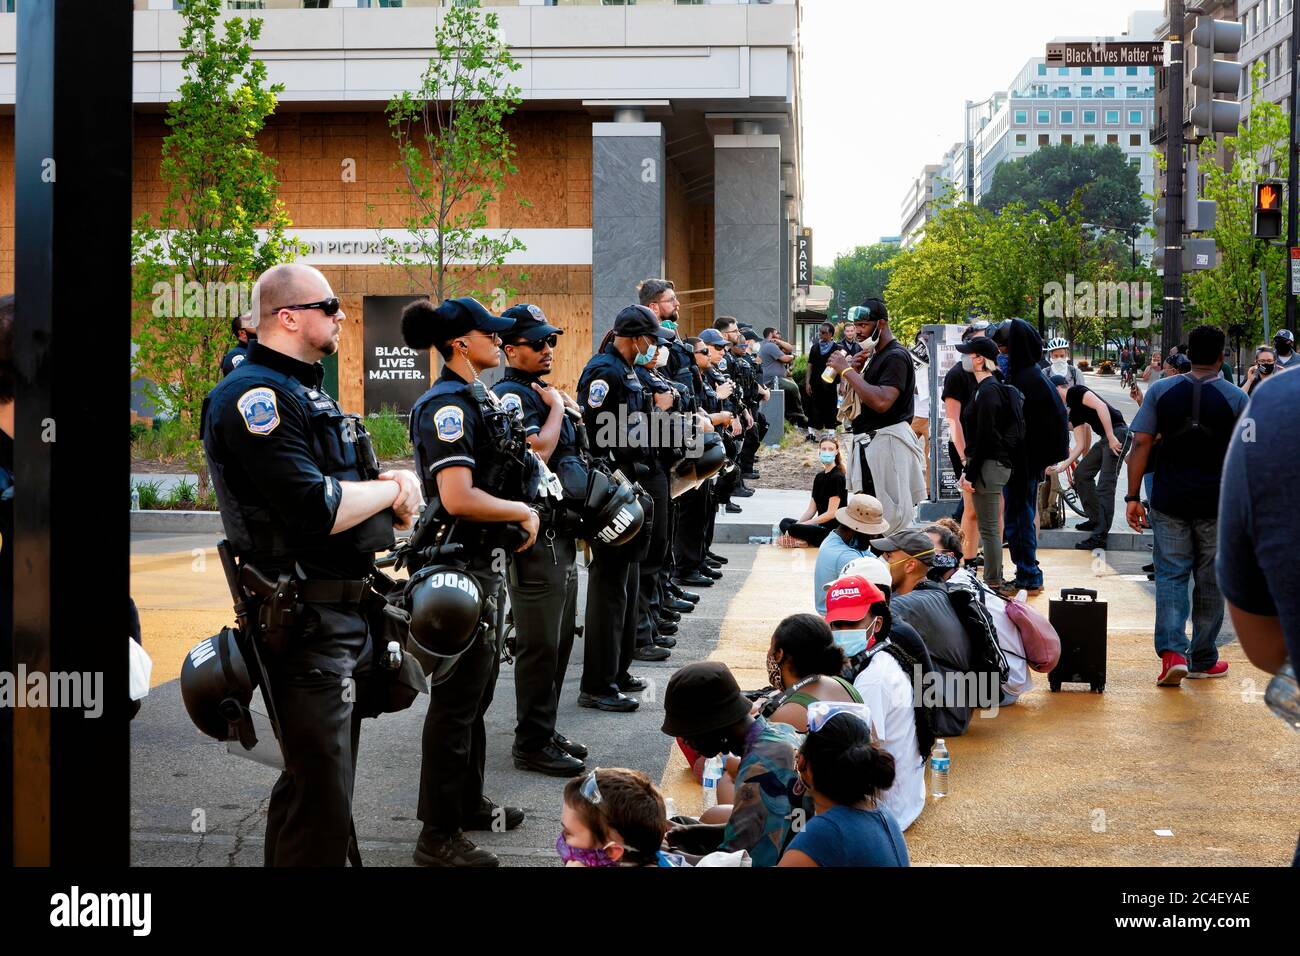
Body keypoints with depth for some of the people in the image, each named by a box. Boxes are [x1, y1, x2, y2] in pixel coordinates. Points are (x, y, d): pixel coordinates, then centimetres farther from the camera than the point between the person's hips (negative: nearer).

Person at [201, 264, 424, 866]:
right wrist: (391, 489, -10)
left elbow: (338, 485, 20)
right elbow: (317, 511, -26)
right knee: (322, 798, -7)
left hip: (344, 612, 11)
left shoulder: (304, 390, 17)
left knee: (318, 782, 20)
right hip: (306, 621, -10)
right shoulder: (256, 396, -17)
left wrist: (390, 485, -2)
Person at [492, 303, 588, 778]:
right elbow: (535, 451, -27)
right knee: (540, 644, -5)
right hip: (537, 537, -10)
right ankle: (532, 744, 2)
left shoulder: (541, 391, 18)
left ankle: (546, 730, 25)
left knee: (560, 638, 15)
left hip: (561, 534, 10)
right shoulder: (510, 395, -12)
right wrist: (557, 408, -14)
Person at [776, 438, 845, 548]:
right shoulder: (819, 477, 13)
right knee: (785, 522, 8)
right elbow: (811, 509, 13)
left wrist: (799, 525, -15)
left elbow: (831, 513, -17)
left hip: (832, 531, -10)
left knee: (793, 529, -28)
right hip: (821, 526, 10)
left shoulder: (837, 478, -13)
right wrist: (797, 524, -4)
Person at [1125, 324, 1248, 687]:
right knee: (1210, 581, 11)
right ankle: (1203, 660, 19)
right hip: (1218, 504, -1)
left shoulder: (1161, 390, -1)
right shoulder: (1236, 398, -4)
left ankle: (1172, 651, -12)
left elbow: (1140, 444, -5)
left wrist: (1132, 497, -1)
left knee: (1170, 576, 6)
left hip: (1169, 501, 1)